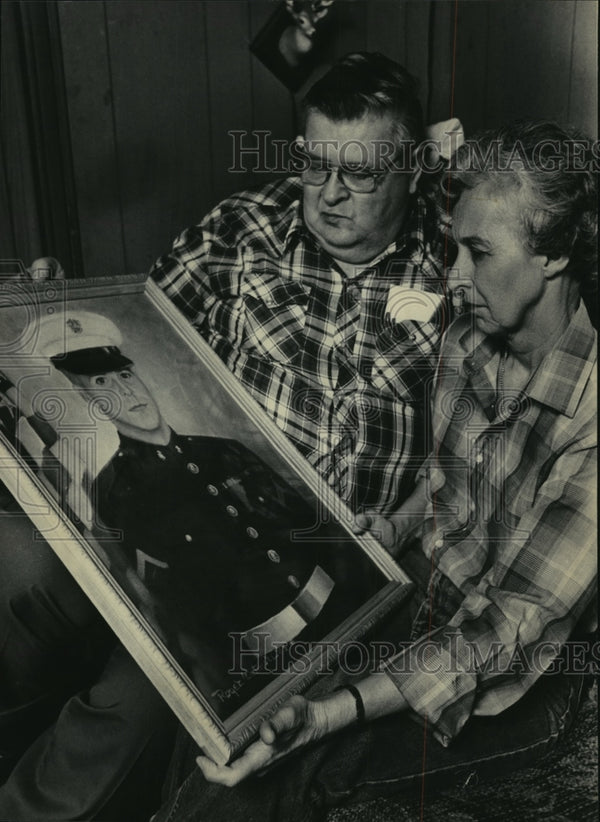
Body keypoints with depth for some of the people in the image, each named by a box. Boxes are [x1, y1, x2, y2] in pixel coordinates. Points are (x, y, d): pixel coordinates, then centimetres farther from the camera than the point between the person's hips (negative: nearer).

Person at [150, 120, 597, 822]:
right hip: (417, 600, 6)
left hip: (509, 687, -5)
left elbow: (506, 631, -27)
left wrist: (331, 713, -35)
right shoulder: (466, 344, -4)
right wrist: (394, 529, -3)